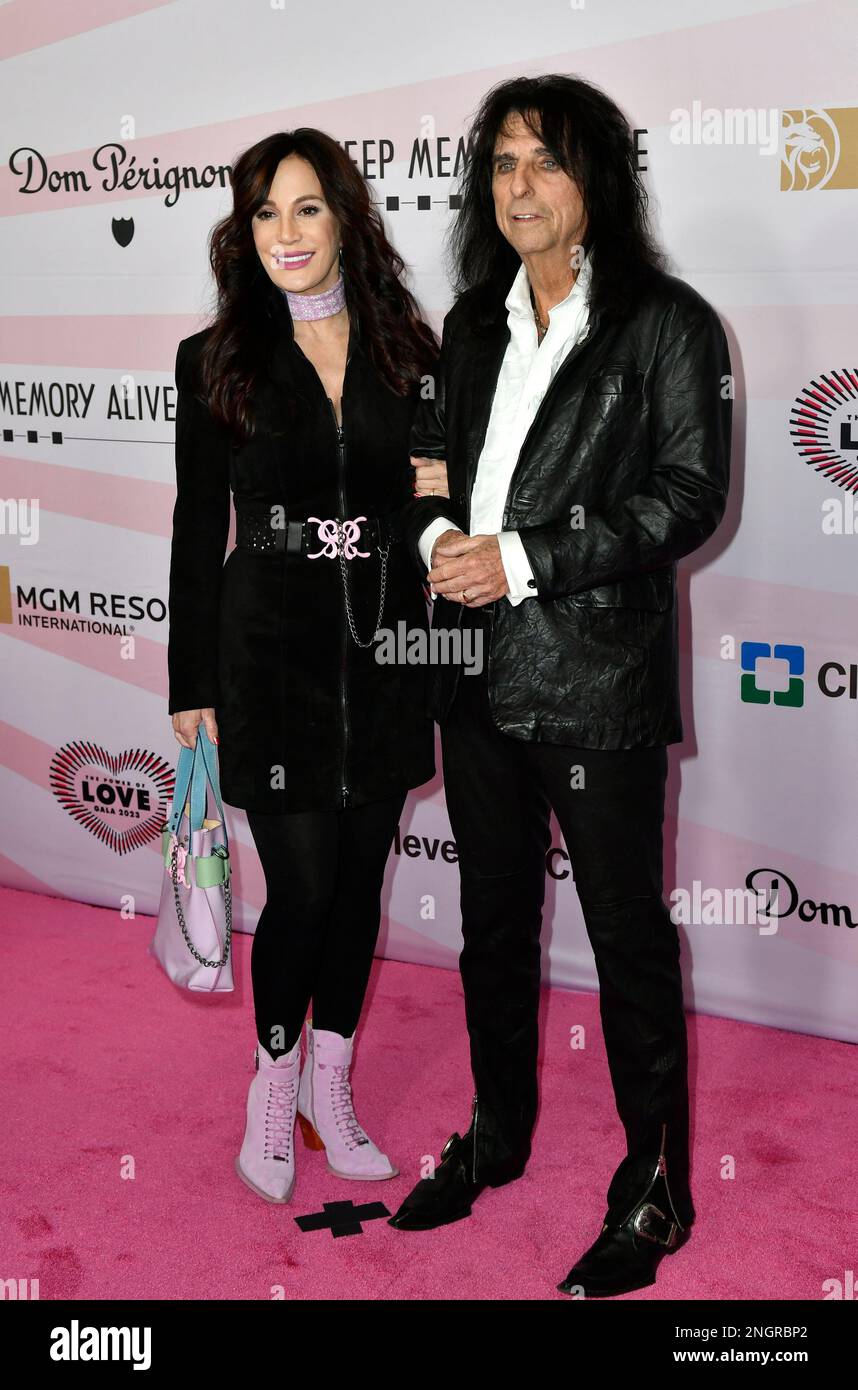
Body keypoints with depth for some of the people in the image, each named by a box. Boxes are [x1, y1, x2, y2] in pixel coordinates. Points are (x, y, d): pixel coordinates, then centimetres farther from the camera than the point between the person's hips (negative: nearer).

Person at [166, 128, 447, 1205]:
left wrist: (447, 492, -10)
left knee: (359, 880, 11)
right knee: (302, 885, -1)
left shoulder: (407, 350, 5)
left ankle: (330, 1088, 29)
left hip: (383, 655, 3)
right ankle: (274, 1085, 24)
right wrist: (191, 685, 0)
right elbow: (198, 530, 0)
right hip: (271, 658, -3)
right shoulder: (217, 360, -1)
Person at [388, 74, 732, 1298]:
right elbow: (430, 454, 18)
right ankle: (496, 1138, 36)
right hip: (480, 672, 6)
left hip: (599, 679, -6)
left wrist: (524, 557, -18)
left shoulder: (668, 323, -7)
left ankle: (655, 1188, 18)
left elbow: (691, 495, -12)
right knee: (493, 918, 18)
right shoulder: (475, 323, 12)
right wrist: (437, 535, -6)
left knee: (626, 932, 3)